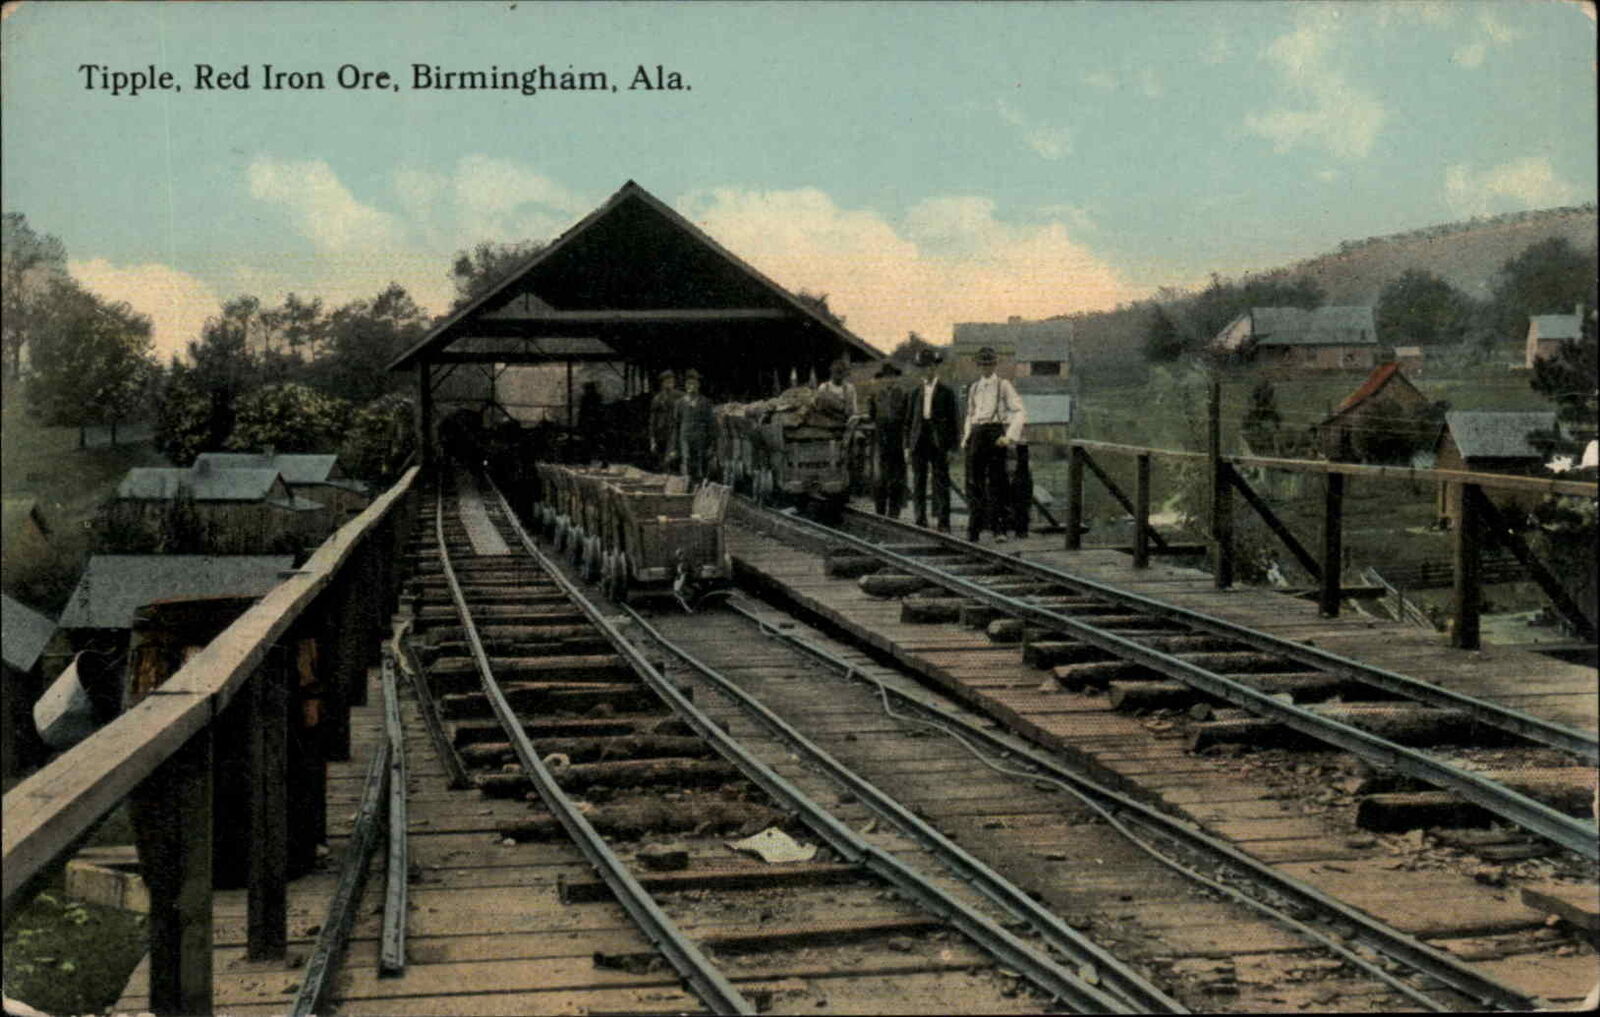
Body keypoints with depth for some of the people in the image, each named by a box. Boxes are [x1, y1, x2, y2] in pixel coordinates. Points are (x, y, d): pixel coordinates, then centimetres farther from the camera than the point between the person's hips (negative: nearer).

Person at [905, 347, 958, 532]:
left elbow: (953, 420, 2)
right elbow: (908, 421, 14)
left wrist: (951, 447, -4)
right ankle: (920, 522, 9)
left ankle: (943, 524, -1)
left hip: (939, 442, -3)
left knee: (941, 483, -3)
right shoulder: (915, 392, 13)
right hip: (919, 441, 3)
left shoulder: (946, 392, 4)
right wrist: (907, 445, 6)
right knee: (918, 483, 4)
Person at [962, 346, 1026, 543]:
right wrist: (966, 437, 13)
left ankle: (999, 530, -4)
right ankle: (974, 529, 6)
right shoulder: (974, 388, 16)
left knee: (996, 481, -6)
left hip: (995, 433, -4)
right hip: (977, 435, 4)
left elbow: (1019, 413, -4)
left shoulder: (1004, 386, 1)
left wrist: (1010, 436, -14)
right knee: (974, 482, 2)